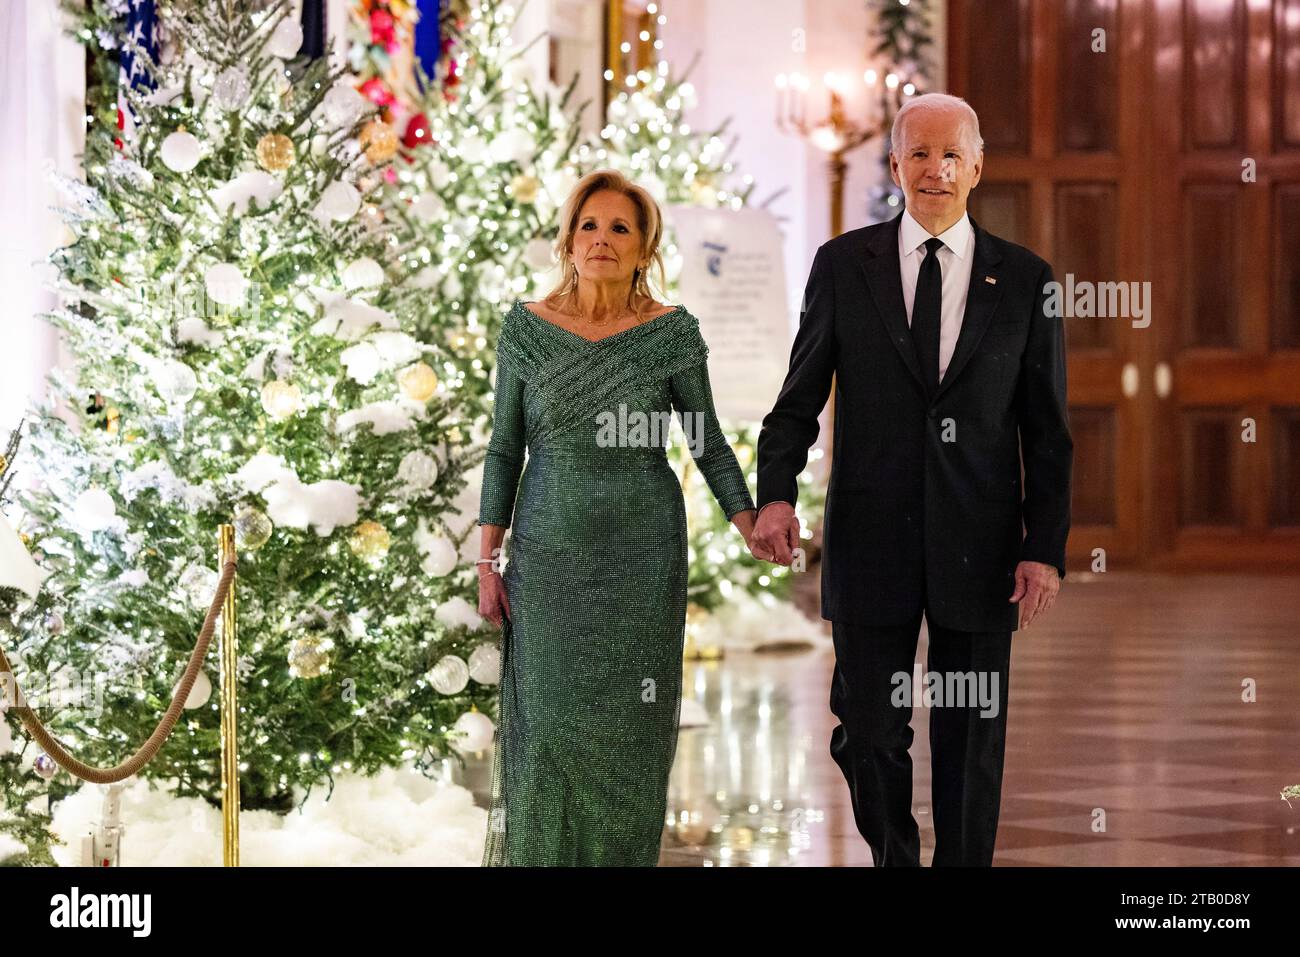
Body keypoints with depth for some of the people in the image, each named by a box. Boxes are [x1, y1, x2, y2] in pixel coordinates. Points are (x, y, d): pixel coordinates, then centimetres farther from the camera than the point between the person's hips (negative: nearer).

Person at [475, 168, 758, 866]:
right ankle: (538, 853, 12)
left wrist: (749, 523, -11)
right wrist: (488, 562, 1)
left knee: (628, 730, 2)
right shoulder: (527, 327, -1)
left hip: (641, 555, 0)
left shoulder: (671, 332, -3)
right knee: (548, 723, -1)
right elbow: (505, 449, 5)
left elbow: (707, 442, 4)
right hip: (548, 551, 0)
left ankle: (623, 856, 15)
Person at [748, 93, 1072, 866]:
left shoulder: (1024, 280, 3)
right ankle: (895, 859, 26)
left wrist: (1046, 548, -4)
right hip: (871, 537, 0)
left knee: (973, 741, 6)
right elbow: (799, 398, 4)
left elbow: (1048, 431, 4)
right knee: (869, 735, 3)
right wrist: (776, 494, -13)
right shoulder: (842, 265, 3)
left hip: (978, 544, 0)